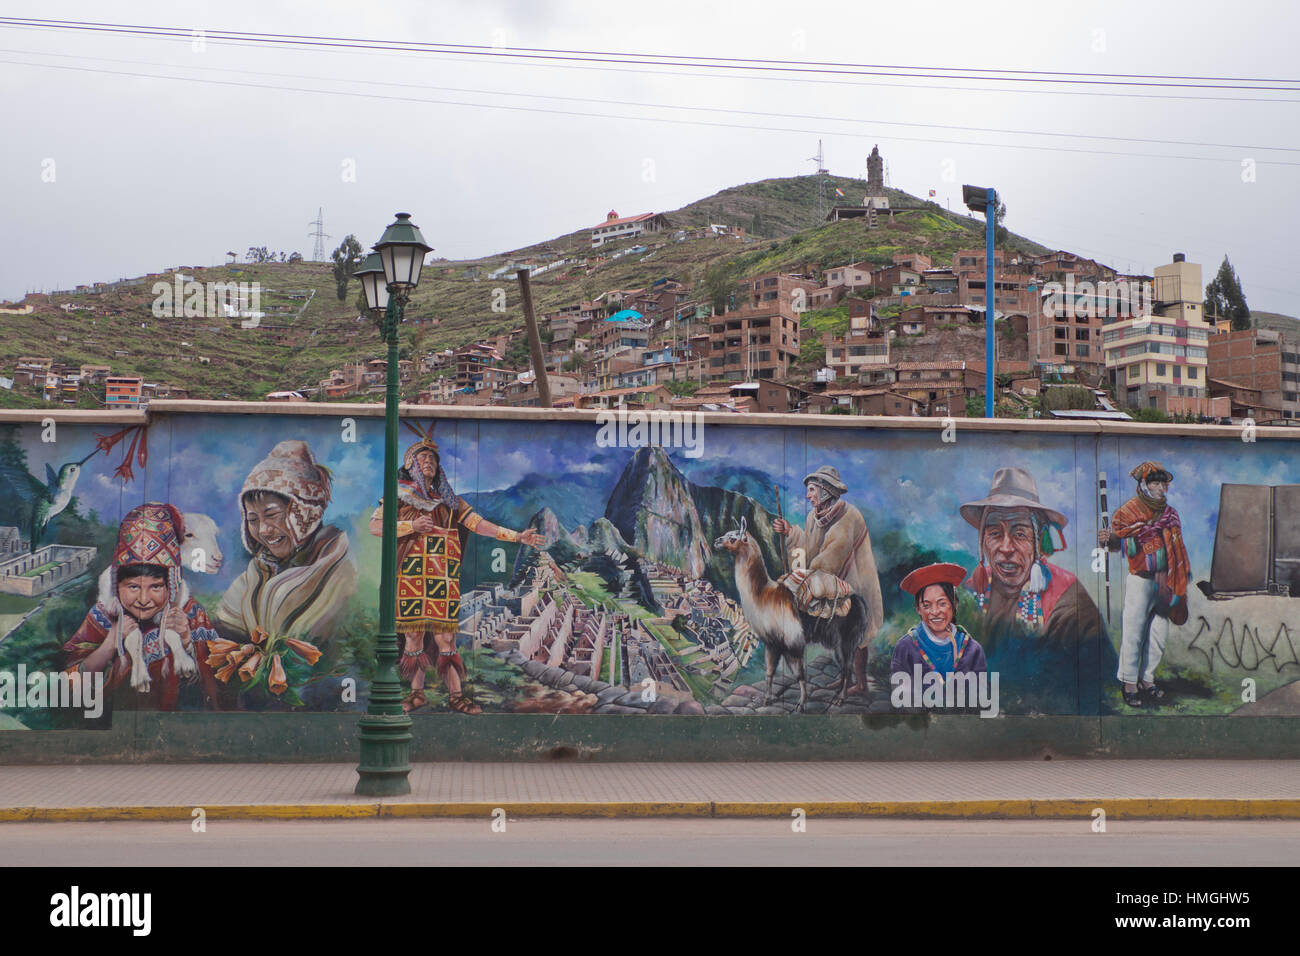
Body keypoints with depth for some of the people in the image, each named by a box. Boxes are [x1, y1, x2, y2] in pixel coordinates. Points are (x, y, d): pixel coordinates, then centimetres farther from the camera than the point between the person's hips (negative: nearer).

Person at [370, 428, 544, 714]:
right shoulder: (399, 494, 10)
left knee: (445, 635, -3)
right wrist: (411, 526, -9)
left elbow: (477, 524, 11)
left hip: (443, 577, 1)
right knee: (413, 632, -2)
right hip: (410, 574, -1)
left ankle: (456, 695, -1)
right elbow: (374, 525, 2)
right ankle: (417, 693, 9)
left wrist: (516, 536, 2)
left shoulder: (448, 499, 17)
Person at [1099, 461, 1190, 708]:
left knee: (1159, 634, 8)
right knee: (1133, 632, -6)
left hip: (1164, 582, 6)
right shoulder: (1127, 511, -3)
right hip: (1139, 579, -6)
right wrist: (1107, 540, -27)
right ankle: (1130, 684, 0)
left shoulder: (1170, 513, 13)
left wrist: (1183, 573, 14)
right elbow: (1118, 542, -5)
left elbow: (1178, 547, 21)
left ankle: (1147, 679, 18)